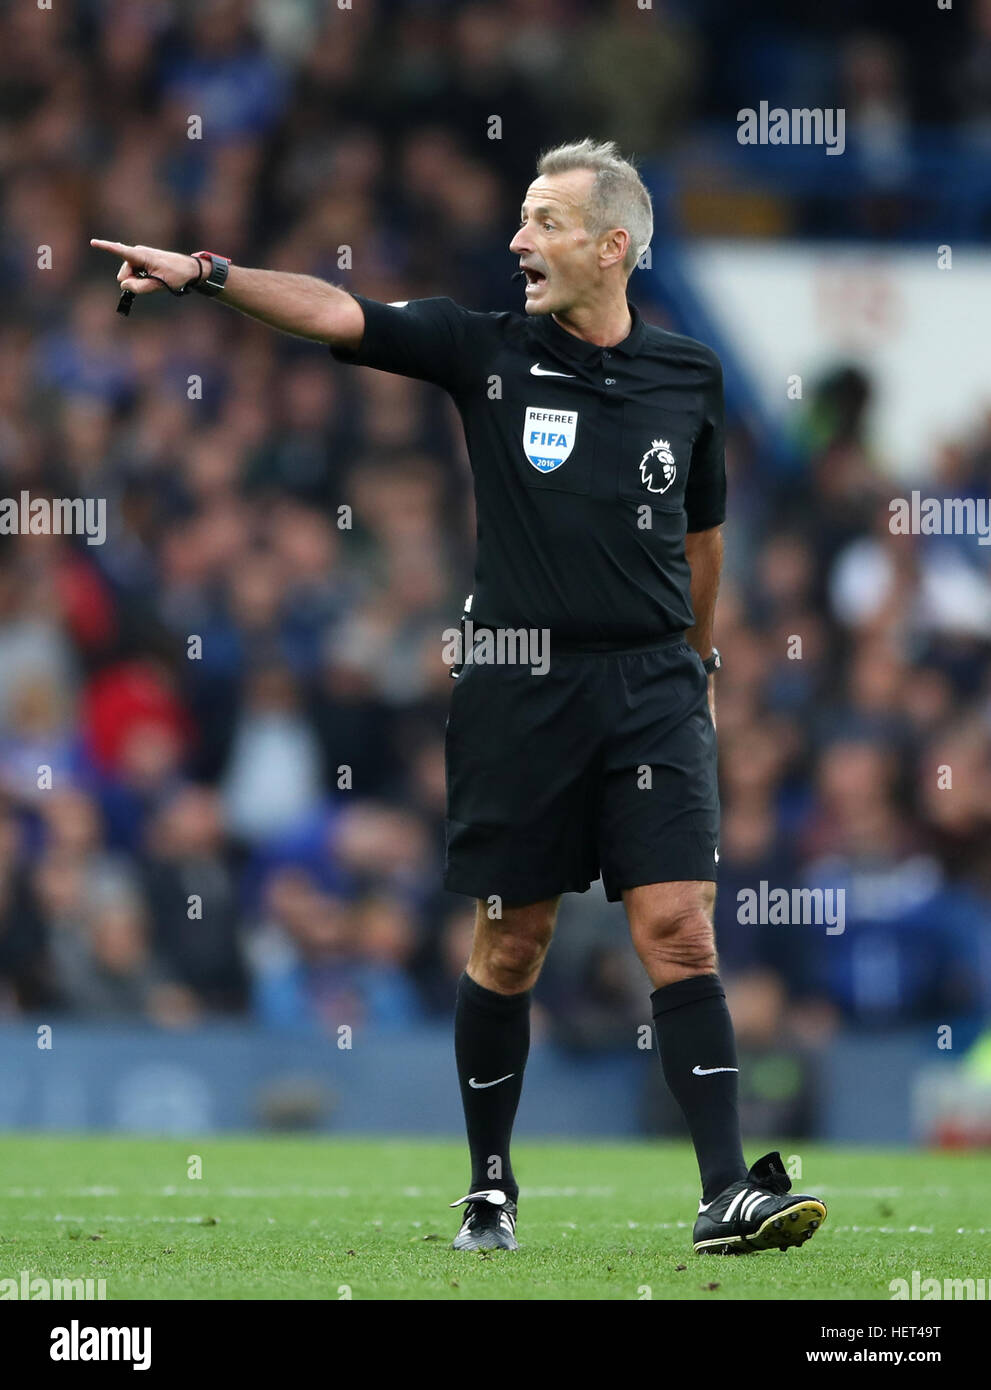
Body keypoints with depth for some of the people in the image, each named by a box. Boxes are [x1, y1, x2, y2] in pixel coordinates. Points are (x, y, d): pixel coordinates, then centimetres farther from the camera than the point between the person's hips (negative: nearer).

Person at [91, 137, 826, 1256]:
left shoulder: (686, 377, 7)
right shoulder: (486, 352, 2)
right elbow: (338, 315, -9)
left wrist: (694, 659, 27)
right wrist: (206, 274, -22)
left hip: (650, 683, 0)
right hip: (518, 689, 0)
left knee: (677, 931, -8)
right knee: (509, 945, 5)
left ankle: (729, 1194, -12)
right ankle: (490, 1190, 20)